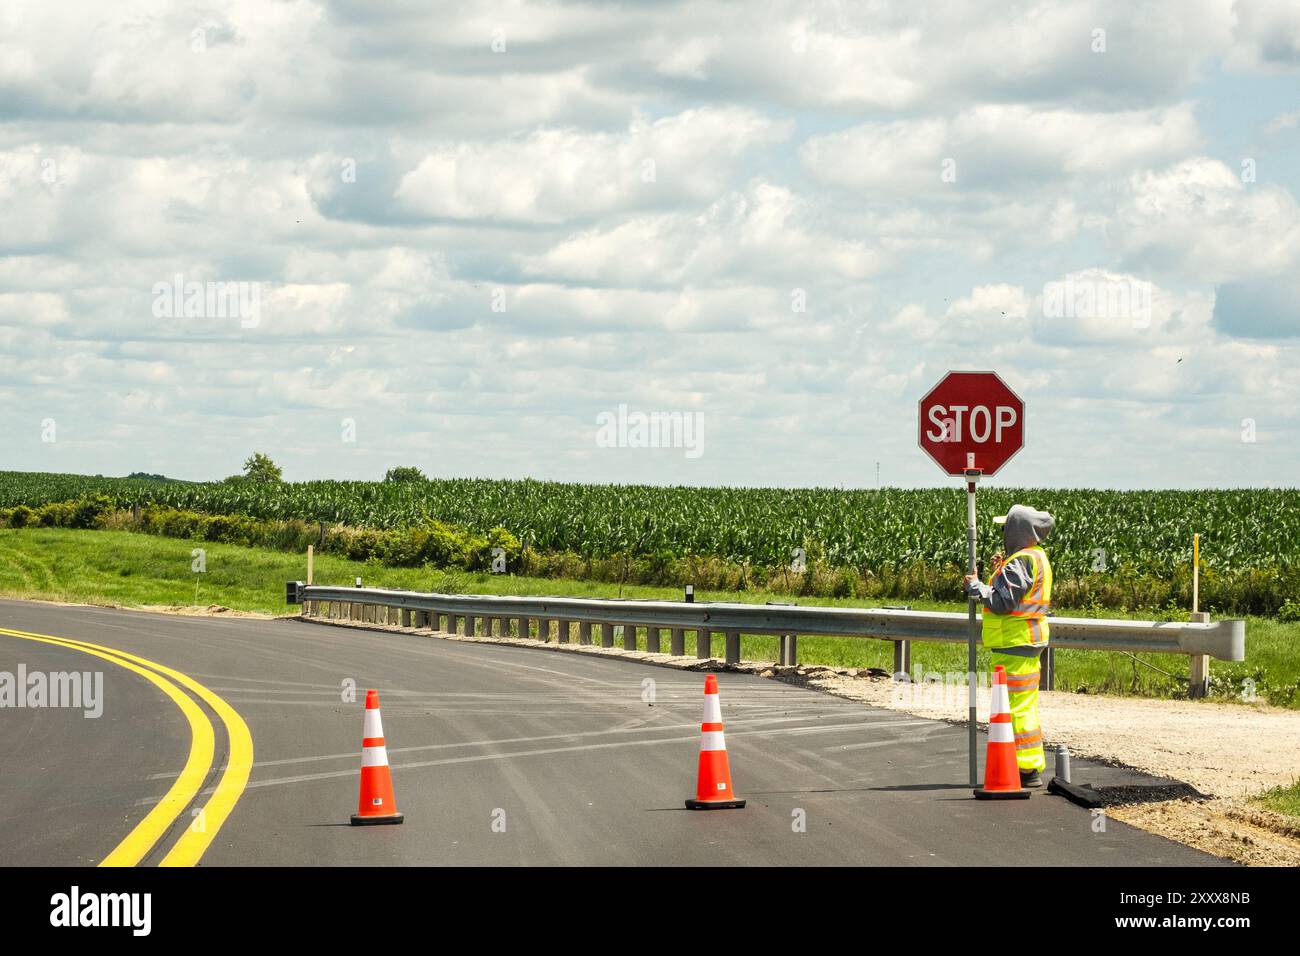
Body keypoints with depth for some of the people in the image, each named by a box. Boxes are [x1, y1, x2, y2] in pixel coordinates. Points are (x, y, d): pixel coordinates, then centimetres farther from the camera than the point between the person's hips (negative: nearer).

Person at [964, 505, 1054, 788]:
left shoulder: (1021, 563, -19)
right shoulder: (1036, 556, 14)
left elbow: (1003, 602, -21)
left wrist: (976, 586, -8)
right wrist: (999, 573, 10)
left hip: (1016, 644, -11)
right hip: (1029, 642, 11)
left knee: (1016, 706, -8)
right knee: (1026, 705, 16)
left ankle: (1028, 770, -7)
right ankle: (1033, 767, 21)